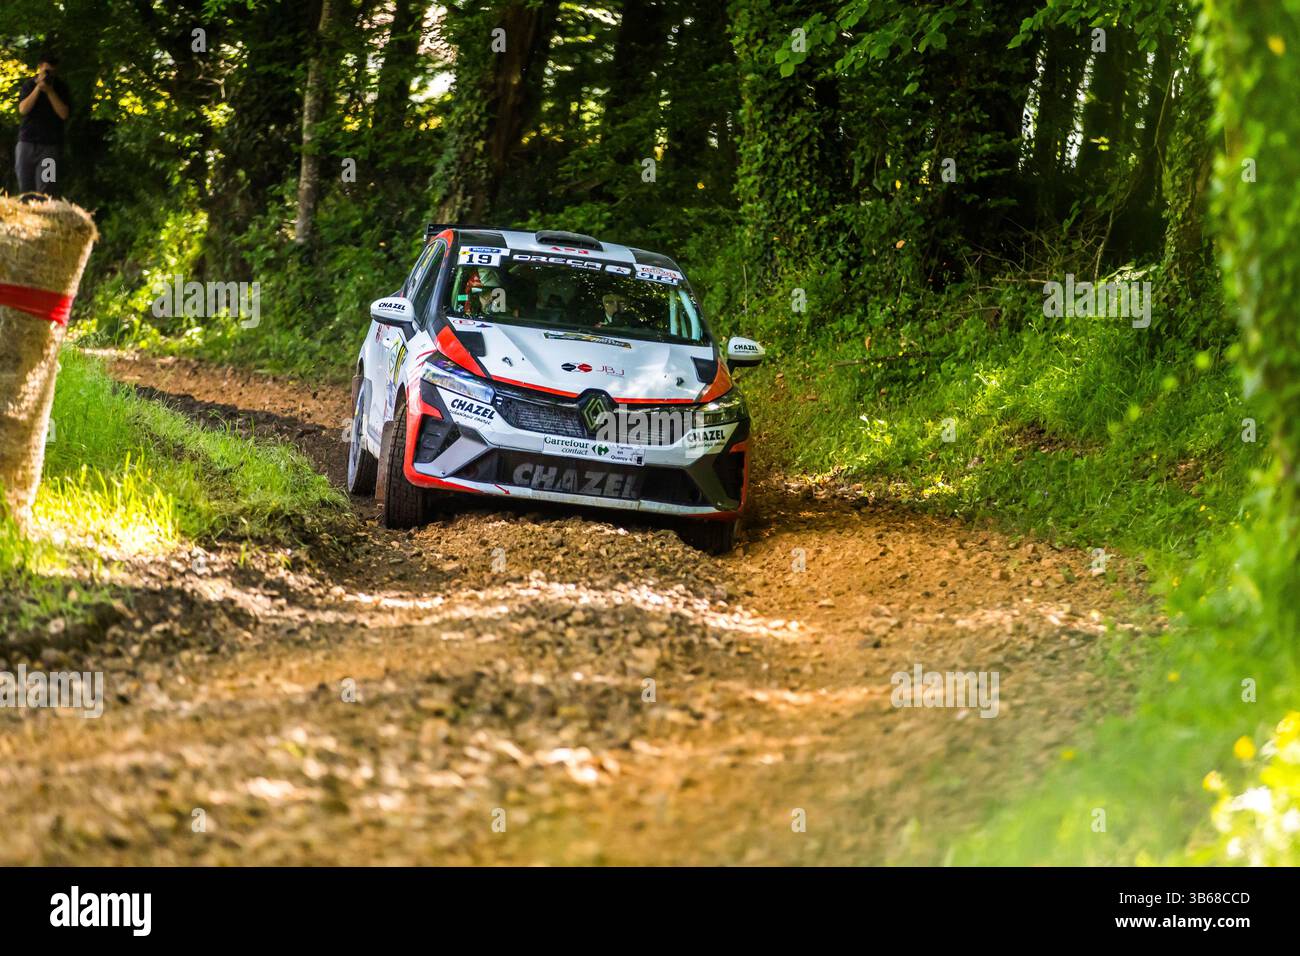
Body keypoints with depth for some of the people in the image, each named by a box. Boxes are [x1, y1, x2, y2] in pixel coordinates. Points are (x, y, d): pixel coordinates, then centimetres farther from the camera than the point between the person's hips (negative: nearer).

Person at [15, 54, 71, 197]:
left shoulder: (61, 87, 4)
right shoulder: (29, 84, 8)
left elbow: (64, 114, -7)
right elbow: (23, 109, -5)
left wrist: (49, 91, -12)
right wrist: (38, 88, -11)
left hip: (49, 146, -2)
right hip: (27, 143, 2)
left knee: (44, 194, -12)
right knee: (25, 191, 4)